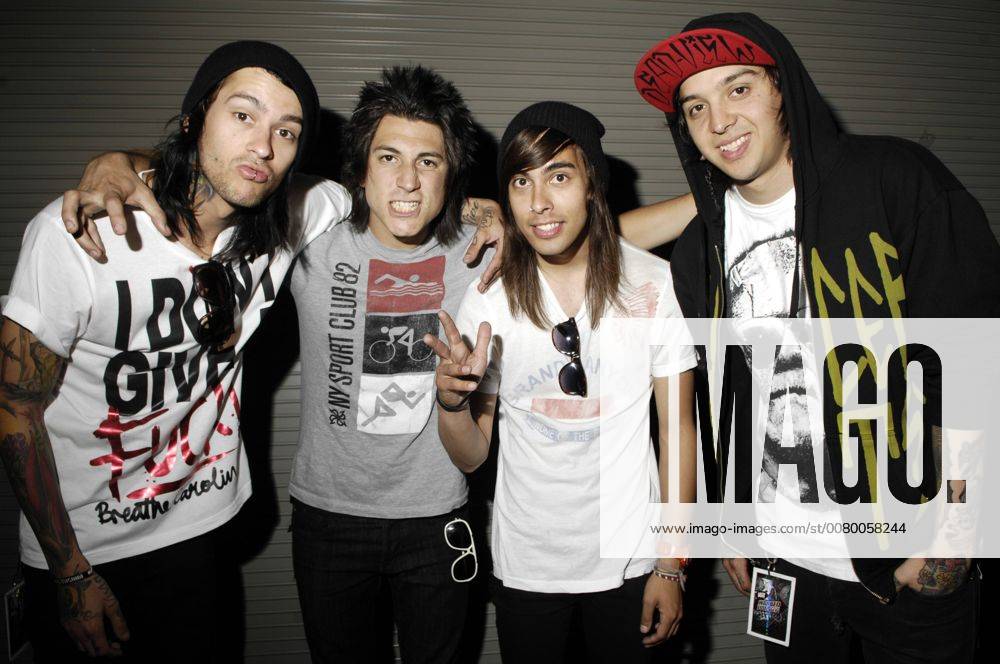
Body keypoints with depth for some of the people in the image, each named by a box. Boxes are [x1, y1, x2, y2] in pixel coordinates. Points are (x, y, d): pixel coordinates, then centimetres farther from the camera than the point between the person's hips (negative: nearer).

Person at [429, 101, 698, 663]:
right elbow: (472, 457, -3)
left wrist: (672, 565, -4)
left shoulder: (652, 283, -11)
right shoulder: (487, 299, -8)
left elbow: (678, 426, -4)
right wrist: (452, 400, -24)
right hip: (525, 568, 1)